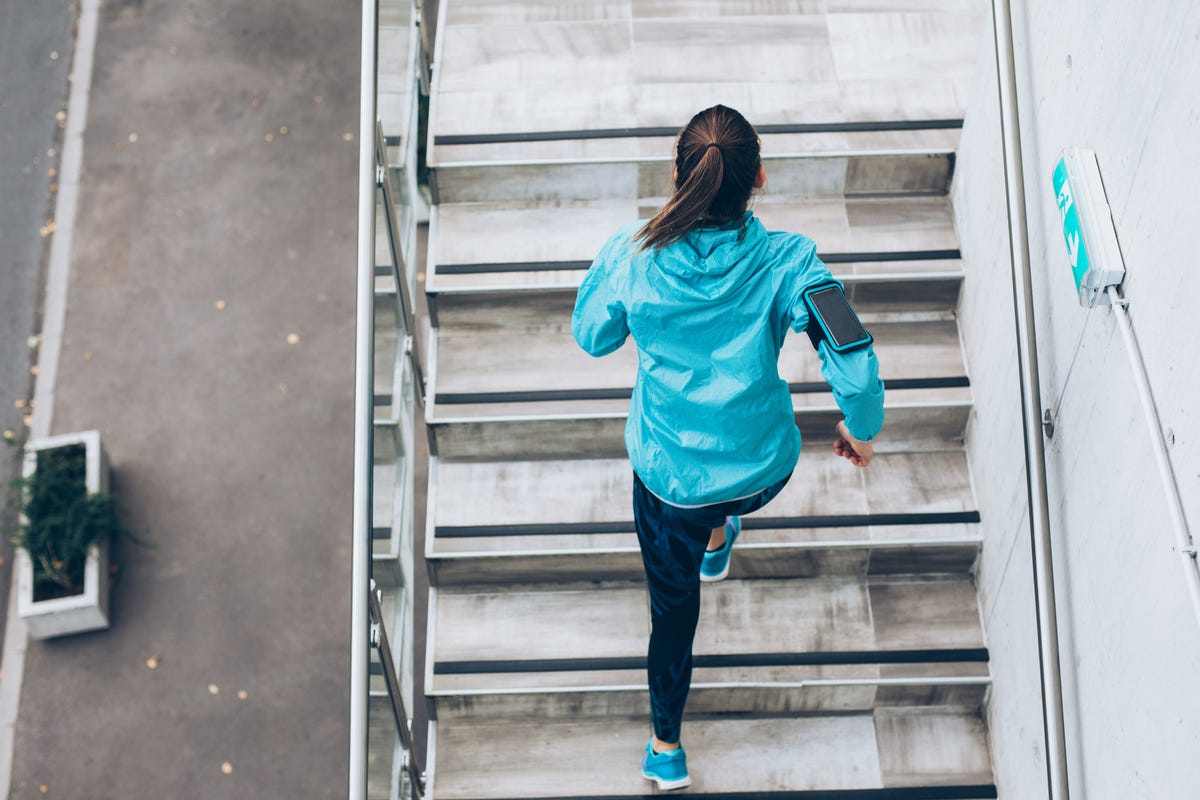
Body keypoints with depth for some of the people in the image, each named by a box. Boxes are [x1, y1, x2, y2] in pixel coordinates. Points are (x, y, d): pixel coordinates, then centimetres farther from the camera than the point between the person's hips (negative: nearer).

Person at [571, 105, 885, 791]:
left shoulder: (634, 256, -21)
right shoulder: (788, 262, -24)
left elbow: (591, 337, -1)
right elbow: (856, 372, -27)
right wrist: (862, 429, -5)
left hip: (668, 477, 0)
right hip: (763, 471, 0)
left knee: (674, 610, 24)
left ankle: (667, 749, 42)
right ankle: (717, 543, 70)